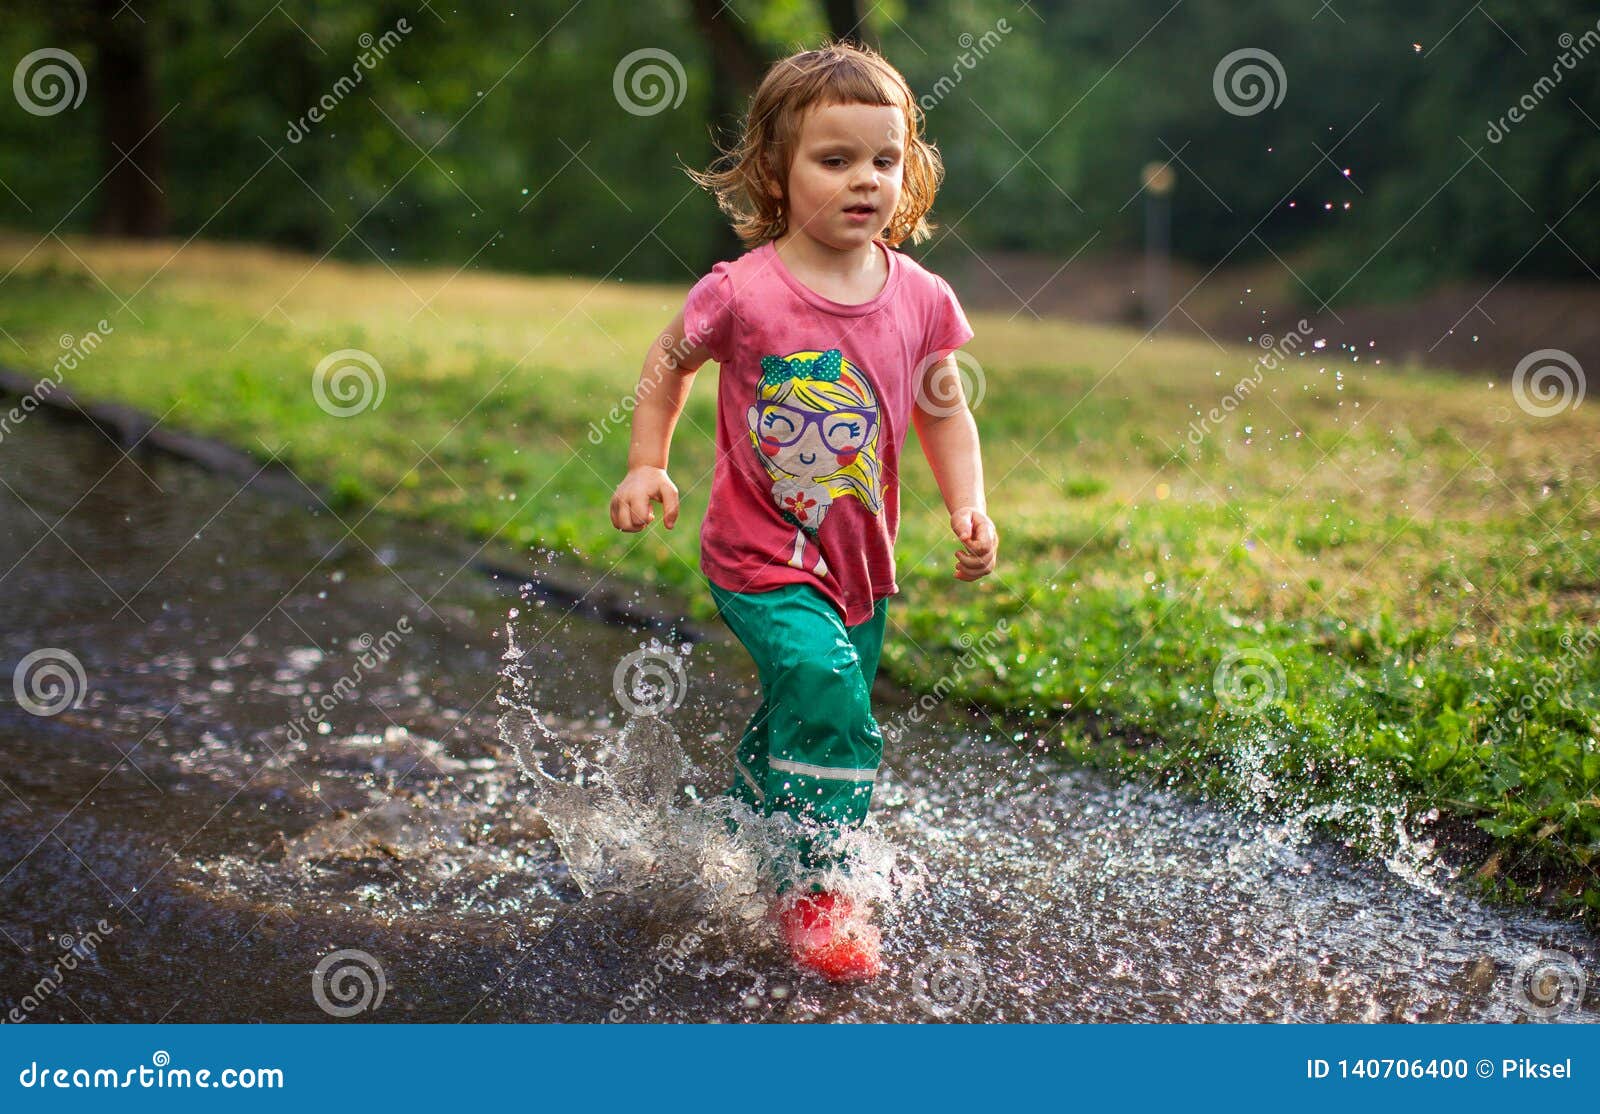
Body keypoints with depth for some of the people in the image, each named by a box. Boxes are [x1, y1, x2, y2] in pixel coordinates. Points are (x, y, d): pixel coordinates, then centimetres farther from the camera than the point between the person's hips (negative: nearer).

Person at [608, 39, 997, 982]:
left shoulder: (919, 300, -6)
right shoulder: (743, 293, -16)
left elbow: (946, 412, 7)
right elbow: (669, 367, 3)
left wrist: (970, 508, -6)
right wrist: (648, 466, -4)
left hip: (861, 563, 5)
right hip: (761, 560, -5)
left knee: (800, 727, 18)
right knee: (830, 698, -22)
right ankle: (816, 890, -4)